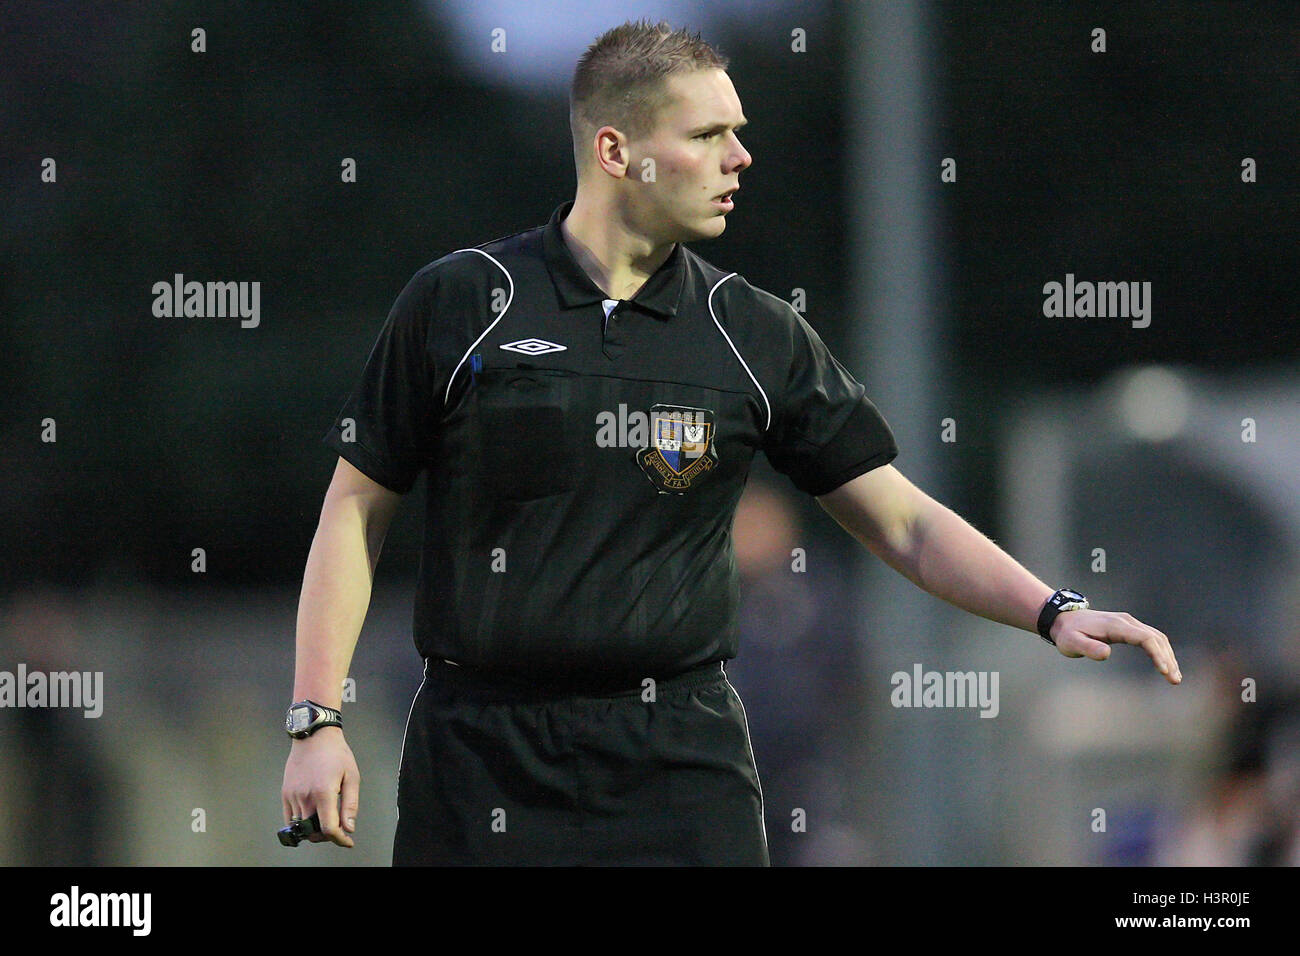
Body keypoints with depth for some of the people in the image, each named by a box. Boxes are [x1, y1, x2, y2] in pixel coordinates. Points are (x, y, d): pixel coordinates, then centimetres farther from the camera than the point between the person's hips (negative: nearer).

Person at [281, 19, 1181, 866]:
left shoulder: (759, 335, 5)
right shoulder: (457, 303, 0)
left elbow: (903, 520, 8)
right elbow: (357, 507, 4)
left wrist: (1054, 611, -5)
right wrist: (317, 720, -3)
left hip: (682, 759, 1)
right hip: (480, 753, -1)